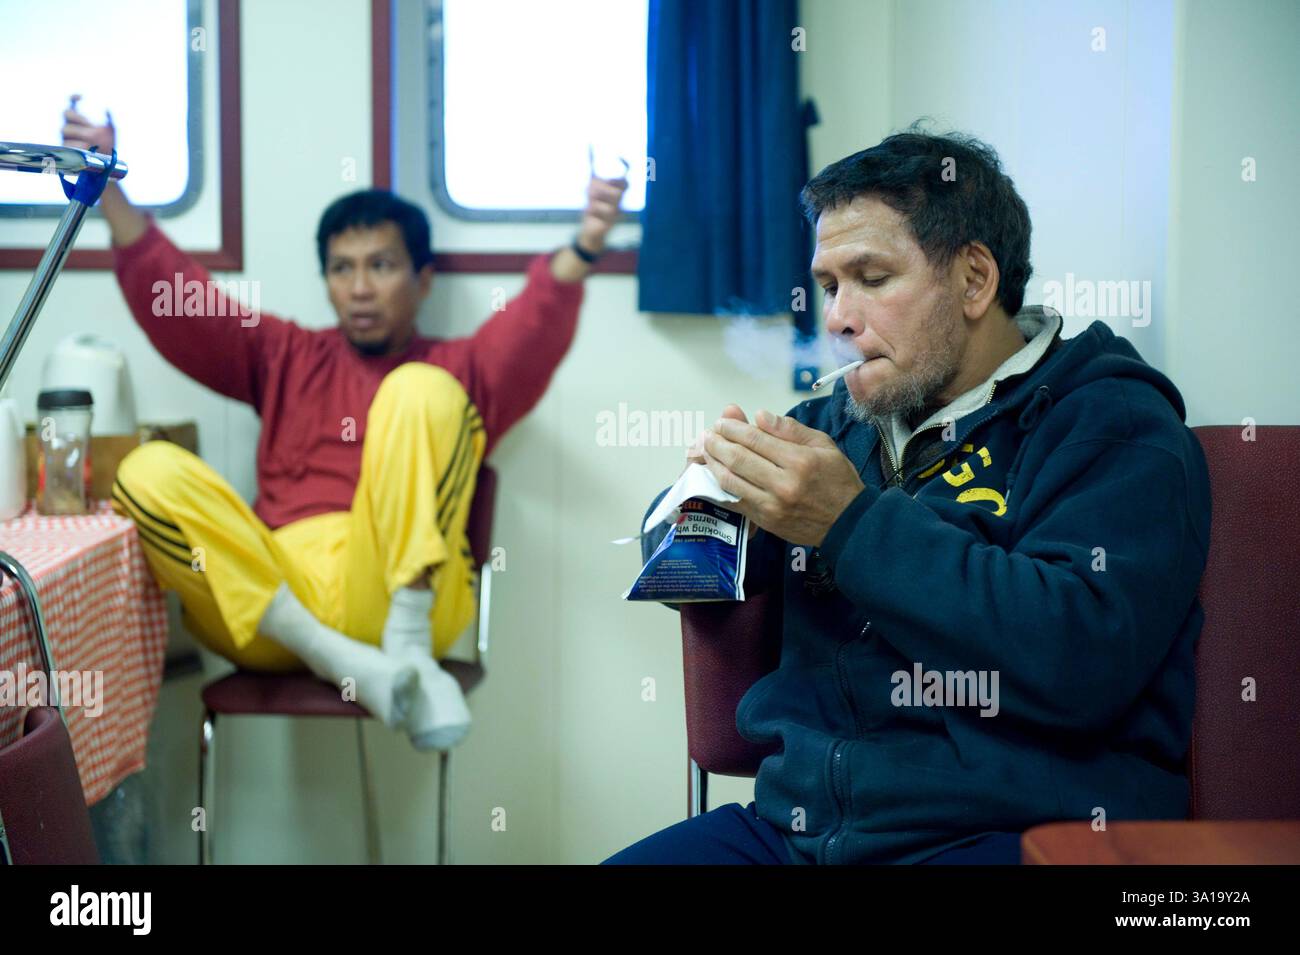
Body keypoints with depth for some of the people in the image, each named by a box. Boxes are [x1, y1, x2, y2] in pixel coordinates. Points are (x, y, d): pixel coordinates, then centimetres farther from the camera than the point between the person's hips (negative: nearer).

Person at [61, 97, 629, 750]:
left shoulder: (459, 369, 19)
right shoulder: (287, 359, 27)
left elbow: (535, 333, -2)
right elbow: (176, 305, 15)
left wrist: (585, 246, -23)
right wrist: (106, 188, 3)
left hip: (397, 592, -2)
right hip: (272, 599, 3)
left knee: (419, 391, -18)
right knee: (150, 471, -21)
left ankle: (406, 644, -29)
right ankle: (346, 663, -30)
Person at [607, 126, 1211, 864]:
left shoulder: (1115, 428, -3)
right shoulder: (840, 422, 18)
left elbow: (1082, 659, -19)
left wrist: (853, 524, -17)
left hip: (1002, 830, -5)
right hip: (793, 823, 5)